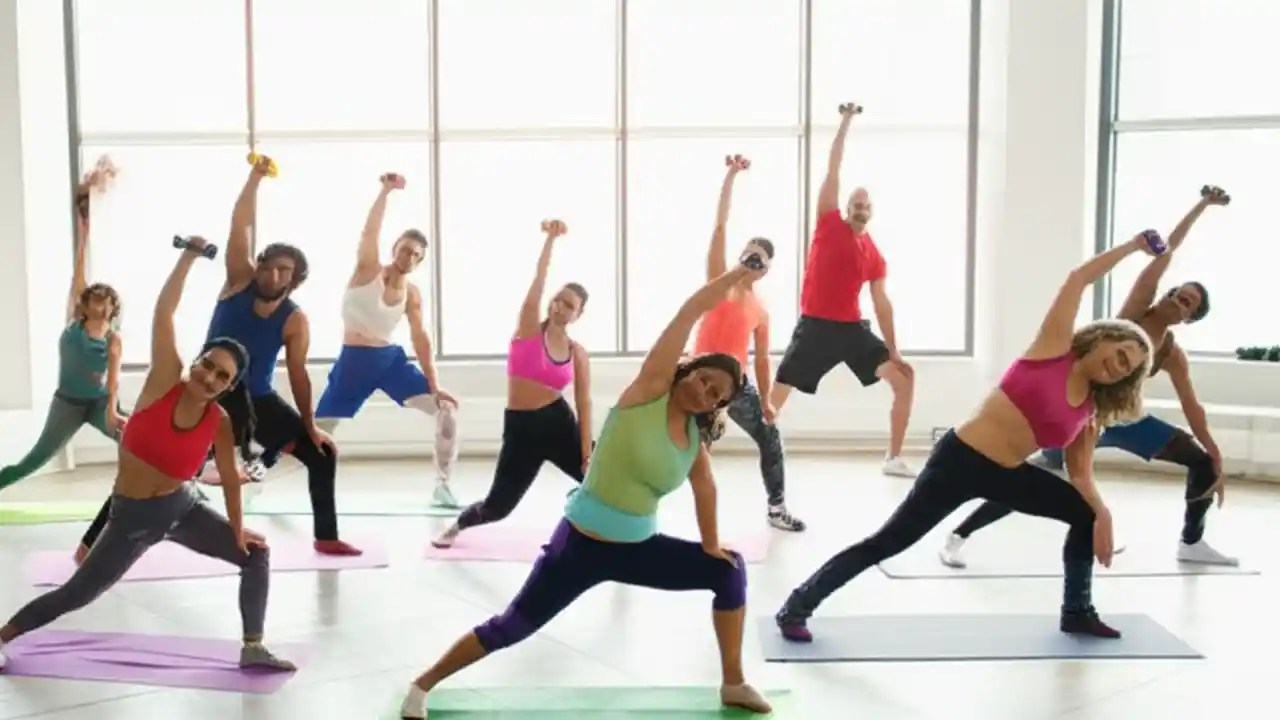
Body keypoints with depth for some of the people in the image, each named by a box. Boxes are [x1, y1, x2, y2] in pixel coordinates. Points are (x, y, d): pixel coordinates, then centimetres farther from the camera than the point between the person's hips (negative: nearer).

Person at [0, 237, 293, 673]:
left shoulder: (219, 423, -11)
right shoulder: (165, 381, -17)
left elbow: (230, 478, 2)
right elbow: (164, 310, -23)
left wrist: (237, 527, 4)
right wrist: (191, 255, -24)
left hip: (184, 509, 3)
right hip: (131, 517, -3)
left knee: (255, 556, -3)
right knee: (77, 594, 6)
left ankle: (253, 650, 8)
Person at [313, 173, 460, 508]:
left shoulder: (412, 293, 2)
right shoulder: (368, 269, -6)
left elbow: (420, 338, 1)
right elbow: (370, 232, -22)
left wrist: (434, 385, -5)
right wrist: (386, 190, -30)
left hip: (392, 359, 3)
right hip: (354, 361, -3)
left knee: (446, 408, -10)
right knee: (318, 428, 0)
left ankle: (443, 485, 1)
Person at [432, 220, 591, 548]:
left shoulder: (578, 353, 1)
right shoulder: (528, 329, -3)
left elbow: (584, 403, 0)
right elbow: (538, 279, -12)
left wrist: (587, 455, -5)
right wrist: (550, 238, -20)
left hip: (559, 424, 1)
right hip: (519, 427, -1)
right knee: (497, 506, 3)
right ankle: (457, 525, 37)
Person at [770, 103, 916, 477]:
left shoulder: (874, 255, 6)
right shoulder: (829, 225, -1)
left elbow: (881, 304, 11)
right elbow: (832, 170, -1)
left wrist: (894, 352, 8)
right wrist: (846, 121, 1)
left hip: (853, 328, 4)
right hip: (815, 326, -3)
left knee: (904, 378, -1)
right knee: (777, 394, -6)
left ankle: (894, 458, 7)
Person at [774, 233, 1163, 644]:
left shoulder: (1090, 410, 10)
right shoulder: (1054, 348, -5)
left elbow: (1080, 476, 12)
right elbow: (1078, 279, -7)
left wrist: (1102, 514, -5)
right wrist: (1132, 247, 0)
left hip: (1006, 473, 8)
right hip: (961, 460, -8)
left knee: (1087, 513, 14)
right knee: (887, 543, -9)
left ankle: (1077, 613, 30)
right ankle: (796, 608, 0)